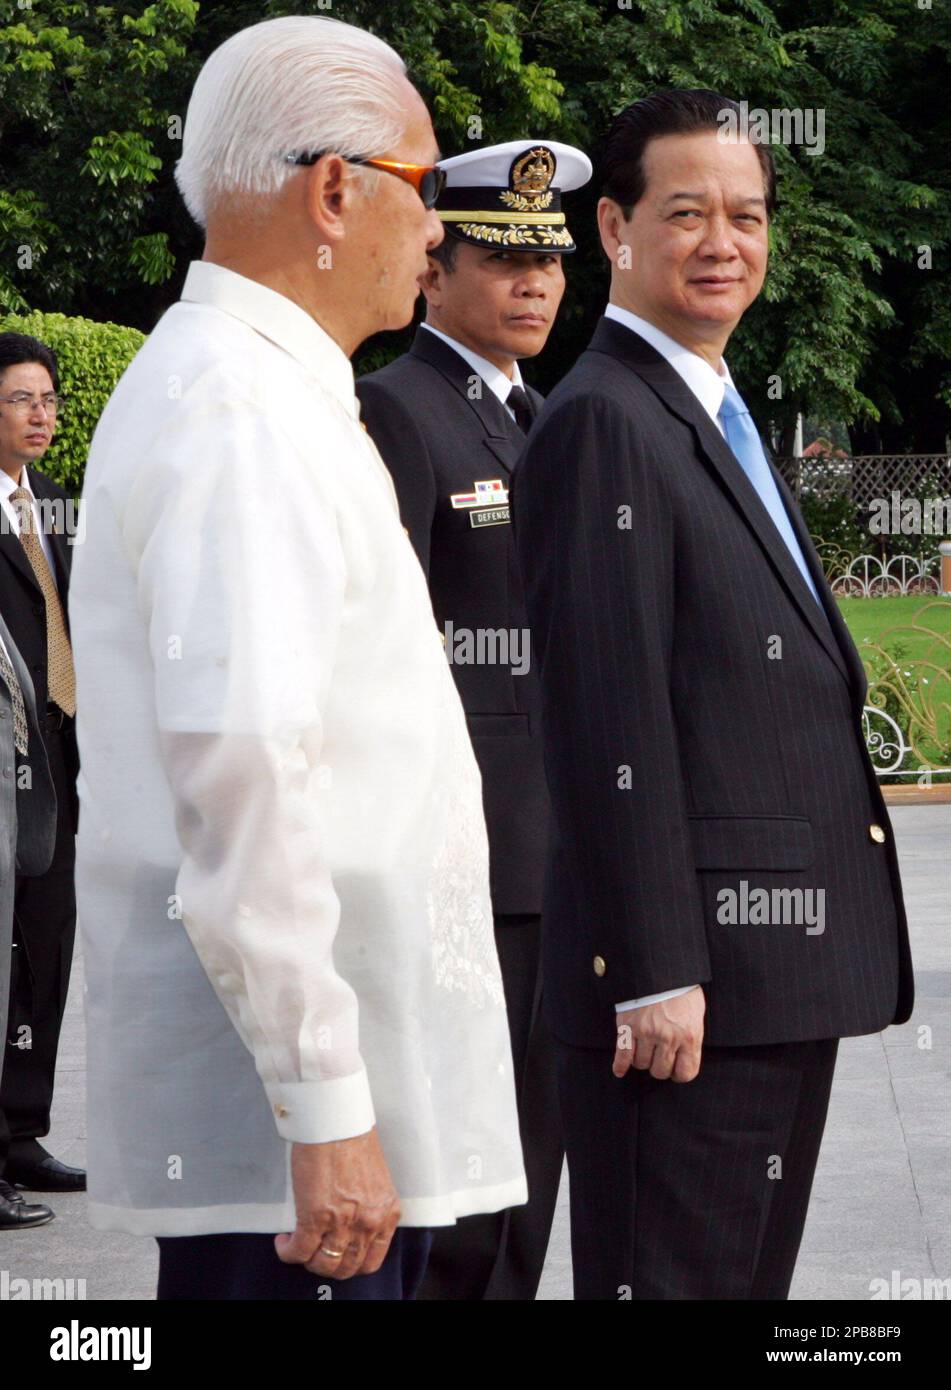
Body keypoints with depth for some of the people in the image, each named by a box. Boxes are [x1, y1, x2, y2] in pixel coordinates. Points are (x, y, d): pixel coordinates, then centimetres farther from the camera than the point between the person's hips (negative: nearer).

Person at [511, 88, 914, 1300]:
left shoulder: (718, 422, 20)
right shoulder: (604, 424, -12)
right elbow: (609, 725, -18)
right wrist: (658, 974, -22)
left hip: (783, 967, 10)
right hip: (696, 971, -10)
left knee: (752, 1273, 13)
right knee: (674, 1274, -5)